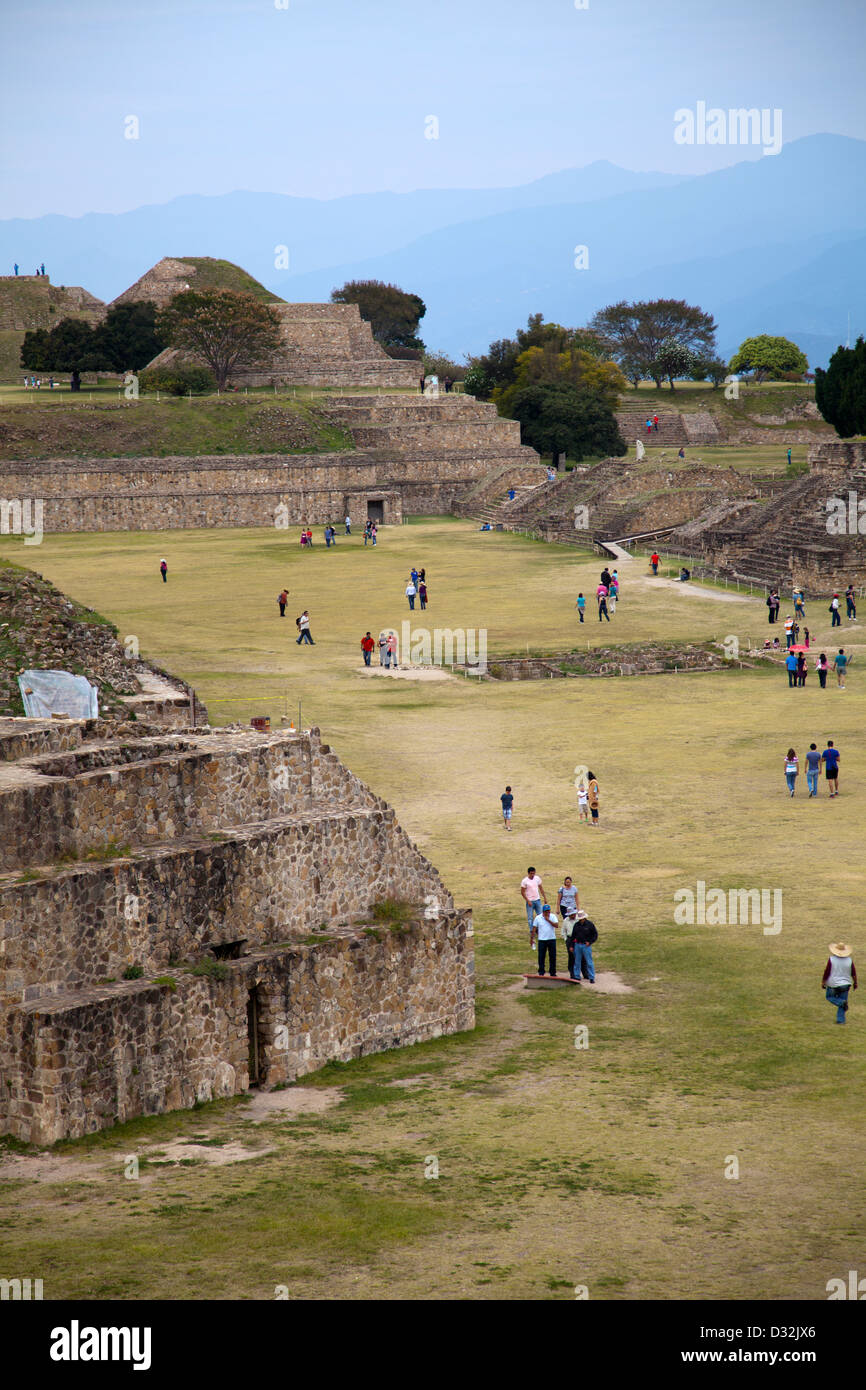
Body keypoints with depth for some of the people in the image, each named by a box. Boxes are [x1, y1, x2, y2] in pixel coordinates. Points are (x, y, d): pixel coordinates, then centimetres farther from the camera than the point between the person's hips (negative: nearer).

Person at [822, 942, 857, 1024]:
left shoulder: (832, 959, -15)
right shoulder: (849, 960, -6)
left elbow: (826, 972, -12)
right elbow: (854, 974, 2)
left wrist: (823, 982, 1)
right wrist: (855, 983, 18)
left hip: (833, 984, -3)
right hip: (845, 984, 3)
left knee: (830, 997, 19)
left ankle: (842, 1002, -8)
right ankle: (840, 1020, 4)